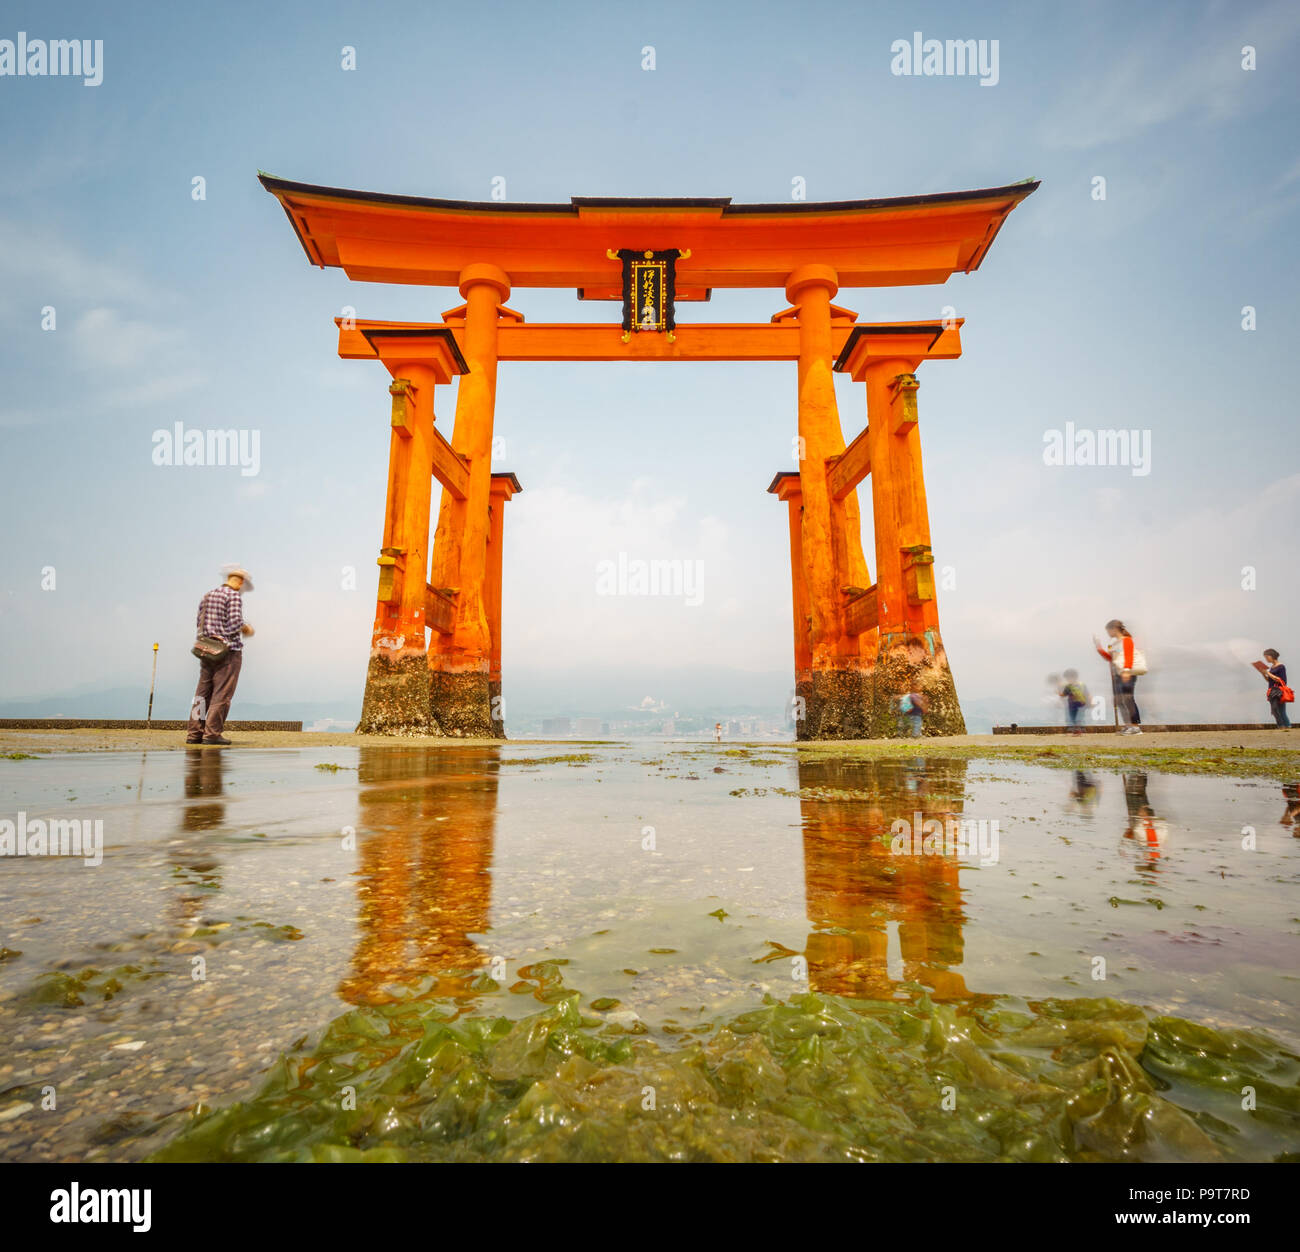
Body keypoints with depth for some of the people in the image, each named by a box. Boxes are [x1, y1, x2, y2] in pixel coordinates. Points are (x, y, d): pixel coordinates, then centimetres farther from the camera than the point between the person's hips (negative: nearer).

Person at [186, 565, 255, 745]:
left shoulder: (208, 595, 15)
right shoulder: (234, 596, -7)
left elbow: (200, 623, 14)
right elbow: (235, 622, -17)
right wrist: (246, 628, 3)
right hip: (229, 650, -7)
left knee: (203, 692, 10)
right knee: (222, 693, -4)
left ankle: (194, 733, 11)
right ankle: (212, 733, -5)